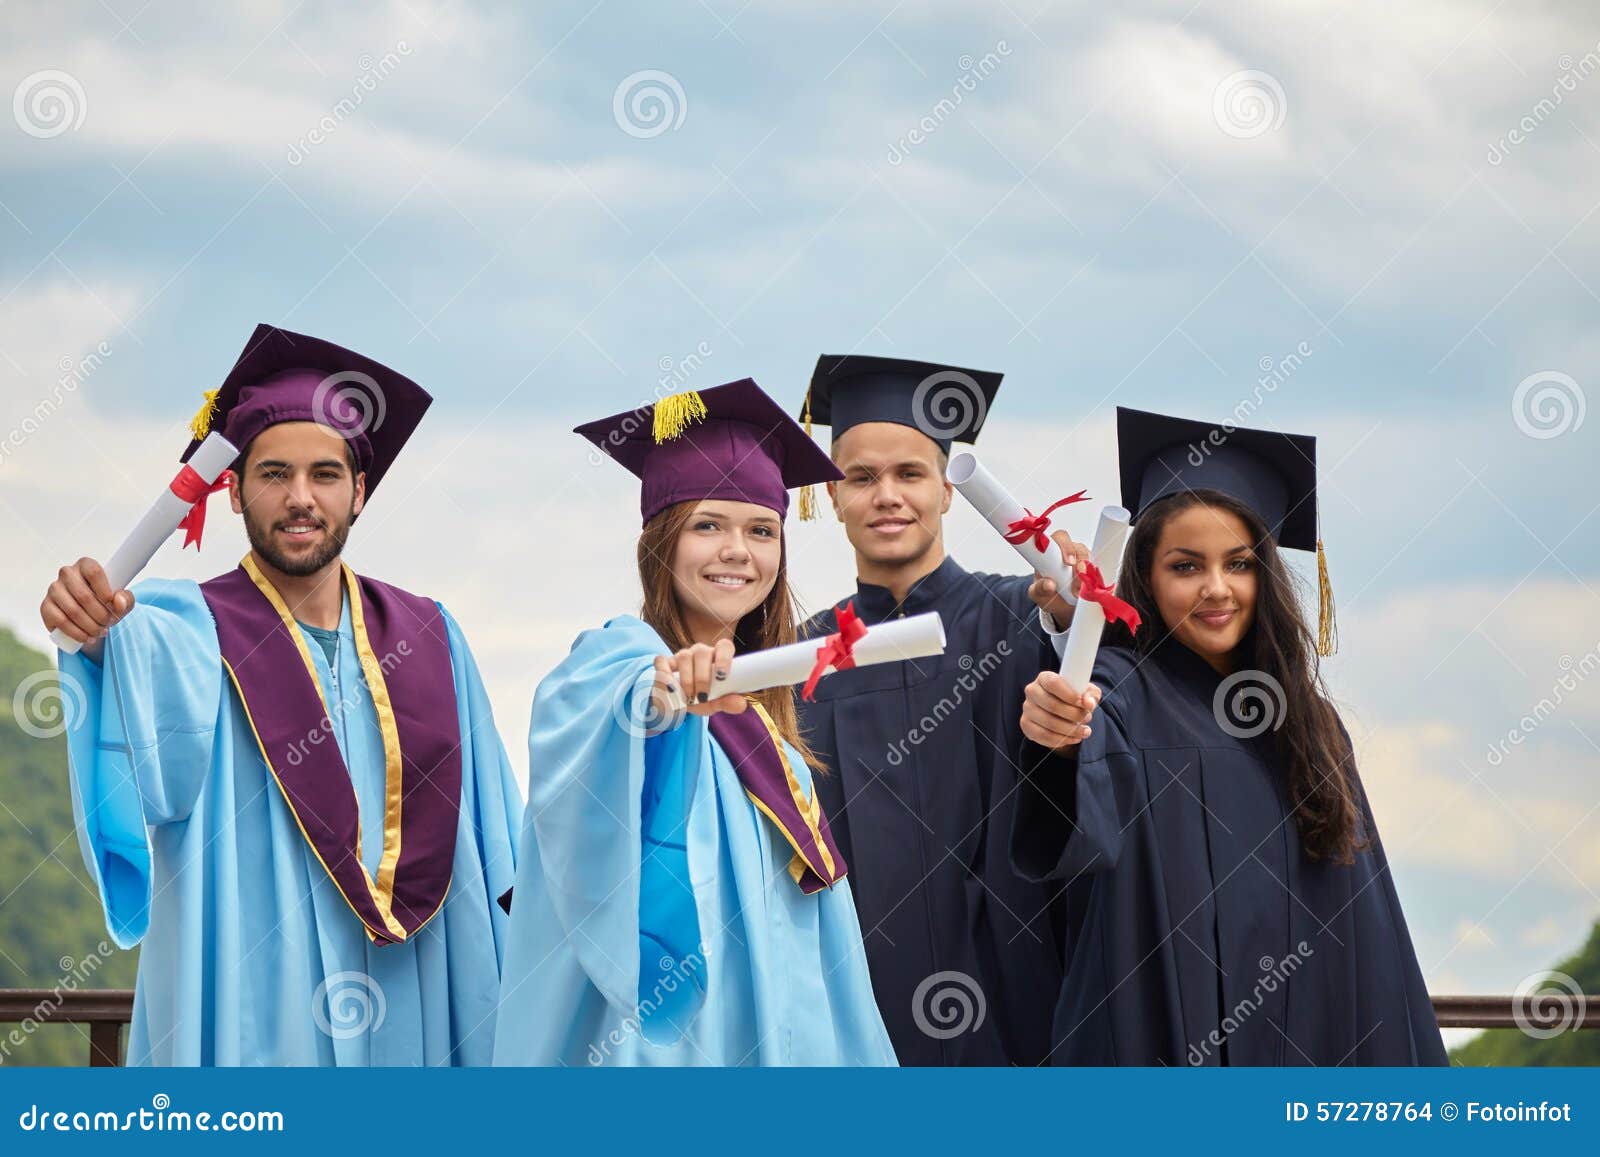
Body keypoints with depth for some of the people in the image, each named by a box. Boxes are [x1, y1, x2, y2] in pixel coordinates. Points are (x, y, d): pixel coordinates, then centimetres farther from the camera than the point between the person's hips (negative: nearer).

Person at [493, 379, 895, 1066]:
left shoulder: (757, 706, 16)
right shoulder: (618, 659, -8)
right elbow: (588, 707, -34)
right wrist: (656, 700, -55)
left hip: (775, 1036, 7)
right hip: (660, 1038, -7)